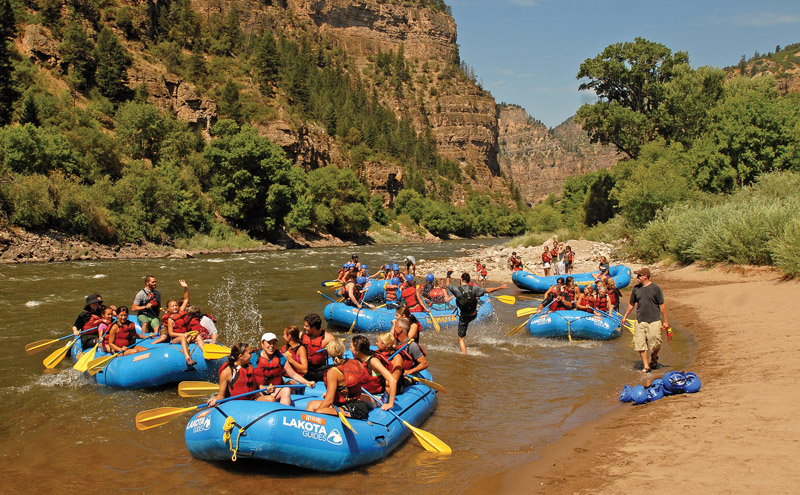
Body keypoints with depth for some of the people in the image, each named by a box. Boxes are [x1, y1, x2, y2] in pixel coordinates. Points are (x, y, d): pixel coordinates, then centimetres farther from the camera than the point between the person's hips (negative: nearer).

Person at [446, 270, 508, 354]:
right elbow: (488, 290, -8)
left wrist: (448, 275, 17)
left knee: (461, 338, 5)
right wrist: (501, 287, 5)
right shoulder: (474, 288, -14)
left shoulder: (457, 289, -21)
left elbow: (447, 284, -2)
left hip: (464, 316, -4)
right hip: (474, 315, 4)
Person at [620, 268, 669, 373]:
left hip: (654, 321, -4)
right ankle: (646, 366, 9)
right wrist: (625, 316, 21)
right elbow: (631, 304, 18)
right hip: (640, 321, 4)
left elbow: (662, 305, -3)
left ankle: (654, 357, 33)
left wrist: (665, 321, -2)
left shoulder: (655, 288, -7)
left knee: (655, 344, 1)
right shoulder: (636, 288, 5)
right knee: (640, 344, -1)